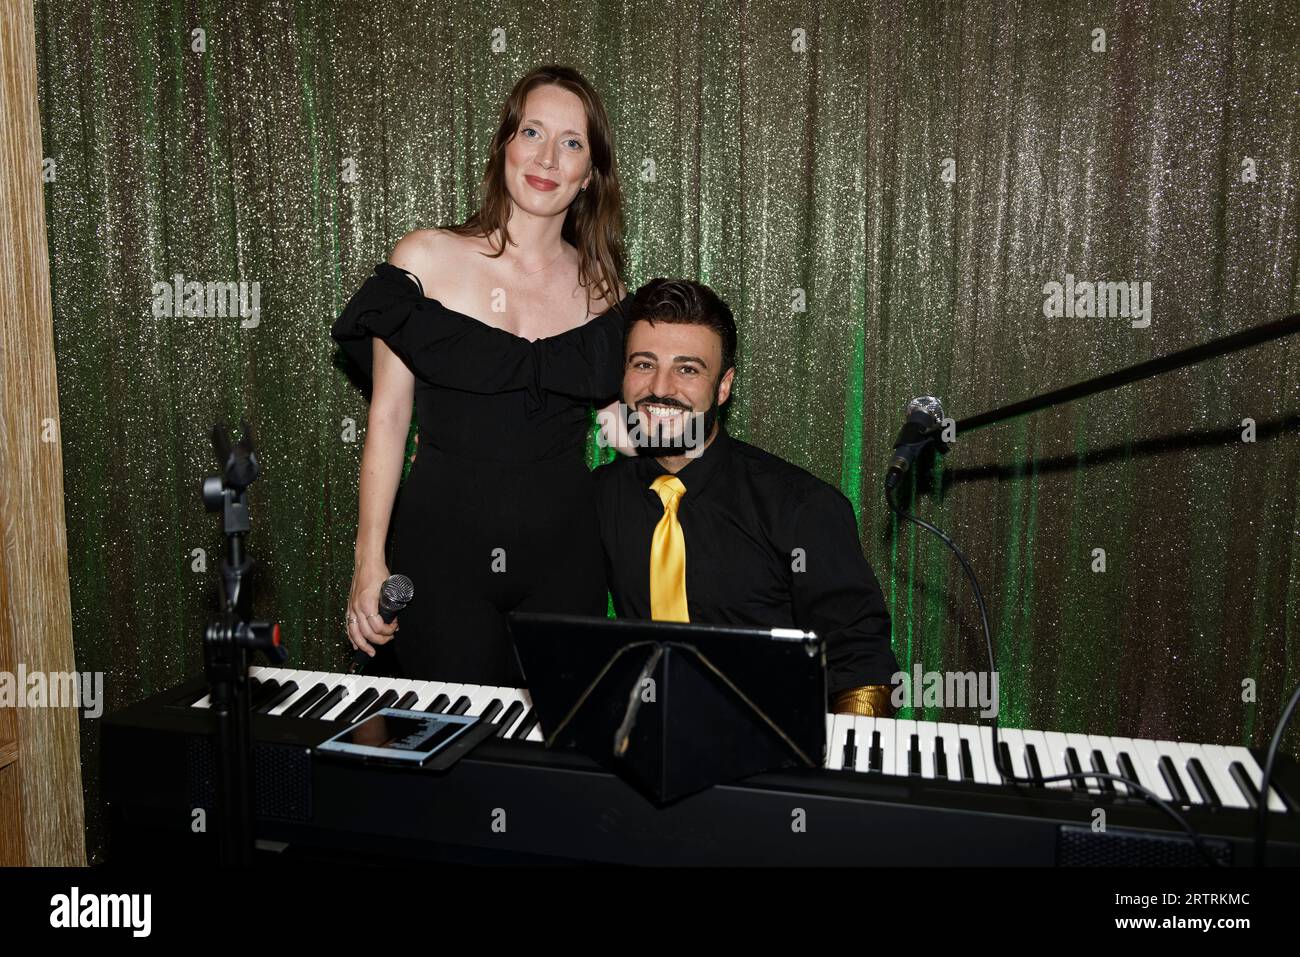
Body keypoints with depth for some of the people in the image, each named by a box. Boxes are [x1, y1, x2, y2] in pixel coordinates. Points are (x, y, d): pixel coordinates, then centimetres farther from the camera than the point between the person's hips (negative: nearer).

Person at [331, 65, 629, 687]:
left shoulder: (600, 286, 4)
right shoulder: (426, 259, -3)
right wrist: (370, 561, -6)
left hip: (564, 555, 2)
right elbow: (387, 420, -3)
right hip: (443, 548, -2)